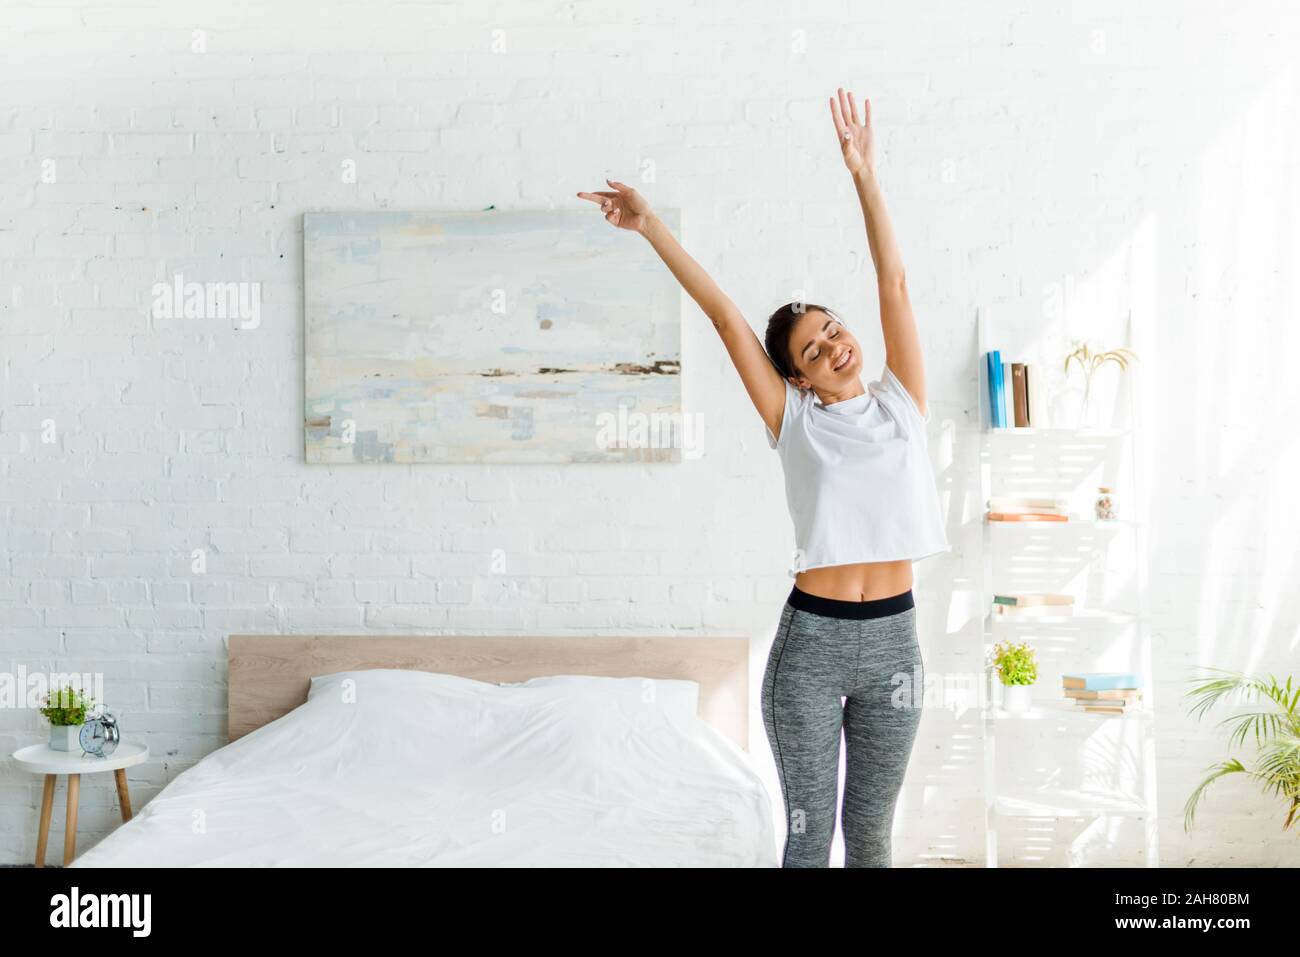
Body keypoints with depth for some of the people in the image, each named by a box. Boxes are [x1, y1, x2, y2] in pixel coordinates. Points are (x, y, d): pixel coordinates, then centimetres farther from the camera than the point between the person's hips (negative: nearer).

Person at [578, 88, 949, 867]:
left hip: (892, 639, 2)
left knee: (870, 831, 14)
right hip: (812, 641, -1)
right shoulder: (794, 421, 1)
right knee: (810, 831, 8)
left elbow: (894, 284, -3)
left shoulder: (901, 406, 4)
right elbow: (723, 312, -3)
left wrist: (864, 174, -8)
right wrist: (650, 224, -3)